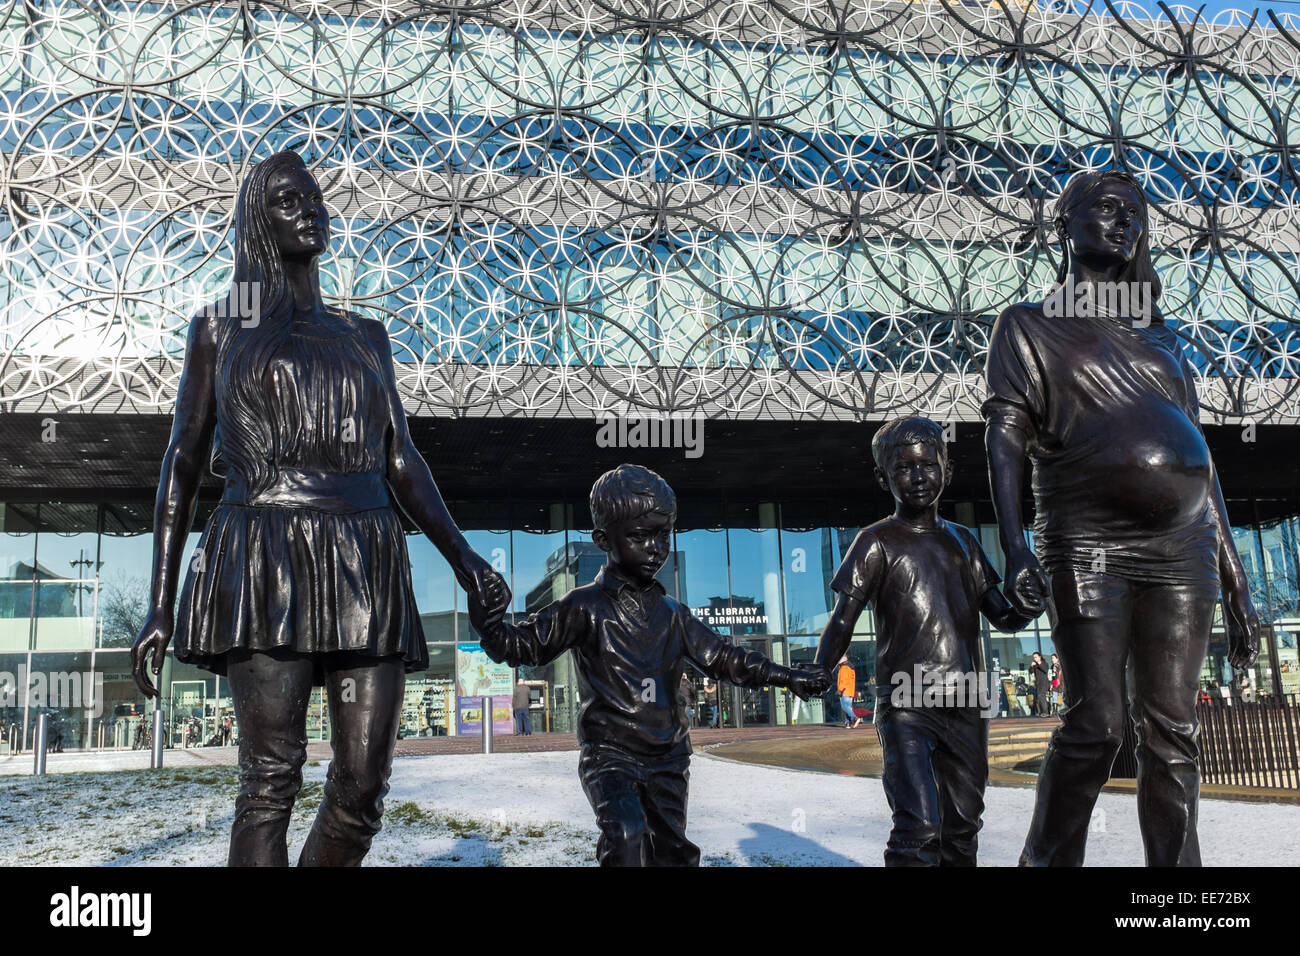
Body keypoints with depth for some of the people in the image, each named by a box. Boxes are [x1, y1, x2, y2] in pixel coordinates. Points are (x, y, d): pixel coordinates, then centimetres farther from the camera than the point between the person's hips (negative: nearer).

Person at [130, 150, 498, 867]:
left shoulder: (365, 336, 21)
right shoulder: (221, 327, 13)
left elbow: (401, 462, 16)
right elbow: (182, 463, 9)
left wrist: (460, 552, 0)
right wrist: (160, 603, 1)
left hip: (366, 567, 4)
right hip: (268, 564, -3)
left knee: (364, 785, -1)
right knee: (272, 778, -10)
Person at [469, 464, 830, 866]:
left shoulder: (672, 614, 9)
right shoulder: (585, 607, -5)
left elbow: (722, 657, 13)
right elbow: (526, 646, -6)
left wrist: (788, 677, 8)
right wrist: (490, 626, -27)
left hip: (668, 760, 5)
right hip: (609, 756, -5)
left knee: (671, 852, 10)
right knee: (626, 836, -27)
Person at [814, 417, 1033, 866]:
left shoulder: (962, 540, 15)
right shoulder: (877, 541, 0)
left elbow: (1005, 616, 16)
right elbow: (843, 619, -7)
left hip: (966, 703, 6)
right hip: (906, 706, -5)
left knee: (962, 828, 13)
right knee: (918, 828, -18)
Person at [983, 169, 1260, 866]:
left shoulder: (1160, 338, 23)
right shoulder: (1029, 326, 9)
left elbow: (1199, 457, 22)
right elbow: (1004, 438, -4)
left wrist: (1235, 582, 16)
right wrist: (1013, 547, -20)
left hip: (1182, 550, 5)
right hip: (1087, 547, -4)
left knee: (1170, 731, 2)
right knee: (1095, 722, -10)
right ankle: (1046, 861, 3)